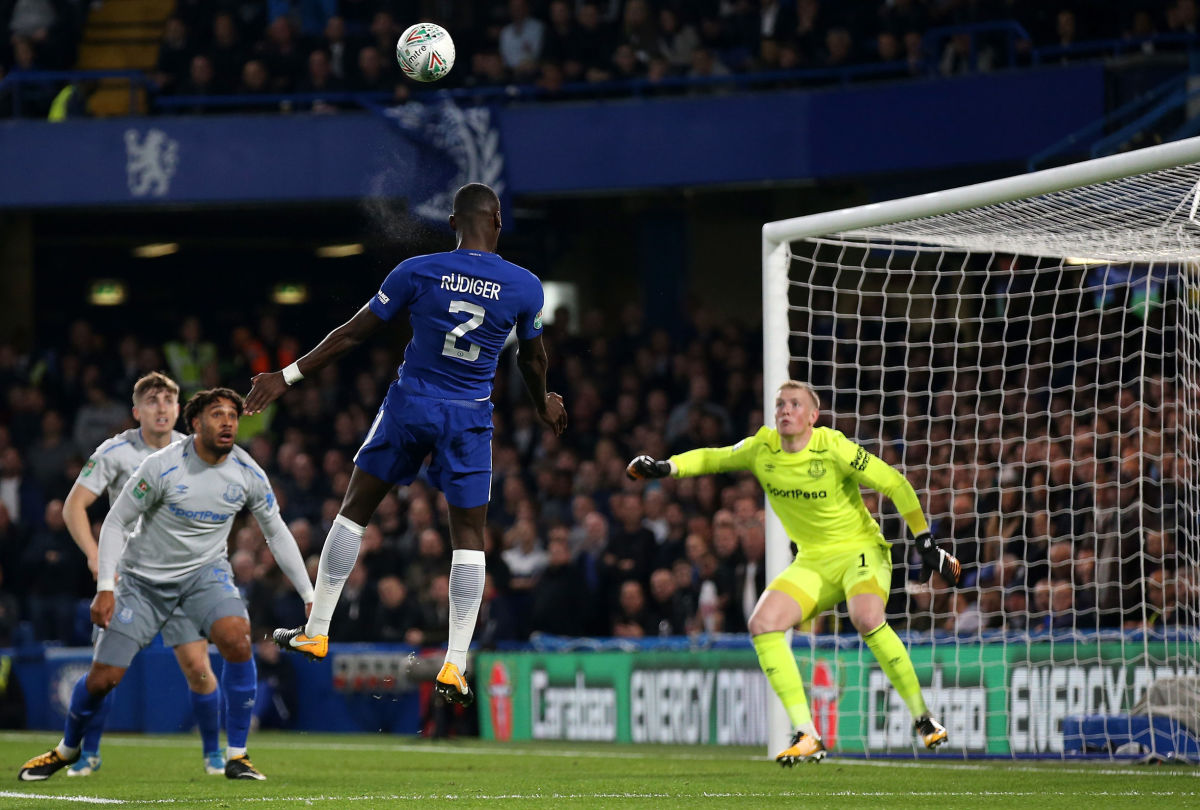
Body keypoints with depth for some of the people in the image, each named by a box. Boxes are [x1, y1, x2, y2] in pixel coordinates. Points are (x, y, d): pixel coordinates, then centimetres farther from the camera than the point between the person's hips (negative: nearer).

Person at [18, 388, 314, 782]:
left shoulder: (248, 473, -10)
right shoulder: (163, 466, -21)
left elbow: (277, 534, 3)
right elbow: (116, 521, -13)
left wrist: (309, 595, 2)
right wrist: (105, 588, -21)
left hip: (206, 570, 2)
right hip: (145, 576, -2)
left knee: (237, 639, -29)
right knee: (103, 677, -5)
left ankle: (236, 756, -17)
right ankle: (67, 748, 27)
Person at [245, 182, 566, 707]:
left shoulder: (418, 272, -8)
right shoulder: (525, 287, -4)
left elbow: (354, 333, -3)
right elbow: (532, 359, 13)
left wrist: (289, 376, 4)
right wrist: (542, 405, 34)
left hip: (409, 406, 0)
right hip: (470, 418, 0)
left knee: (354, 511, 15)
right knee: (469, 538, 6)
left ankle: (315, 632, 18)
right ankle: (454, 667, 0)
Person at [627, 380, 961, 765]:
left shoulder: (832, 448, -18)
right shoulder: (762, 449, -3)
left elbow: (895, 484, -11)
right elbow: (712, 458, 15)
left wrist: (925, 543, -11)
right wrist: (665, 467, 0)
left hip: (861, 549, -6)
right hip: (813, 561, 6)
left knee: (866, 618, -34)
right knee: (762, 623, -16)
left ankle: (922, 718, -17)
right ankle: (806, 736, -14)